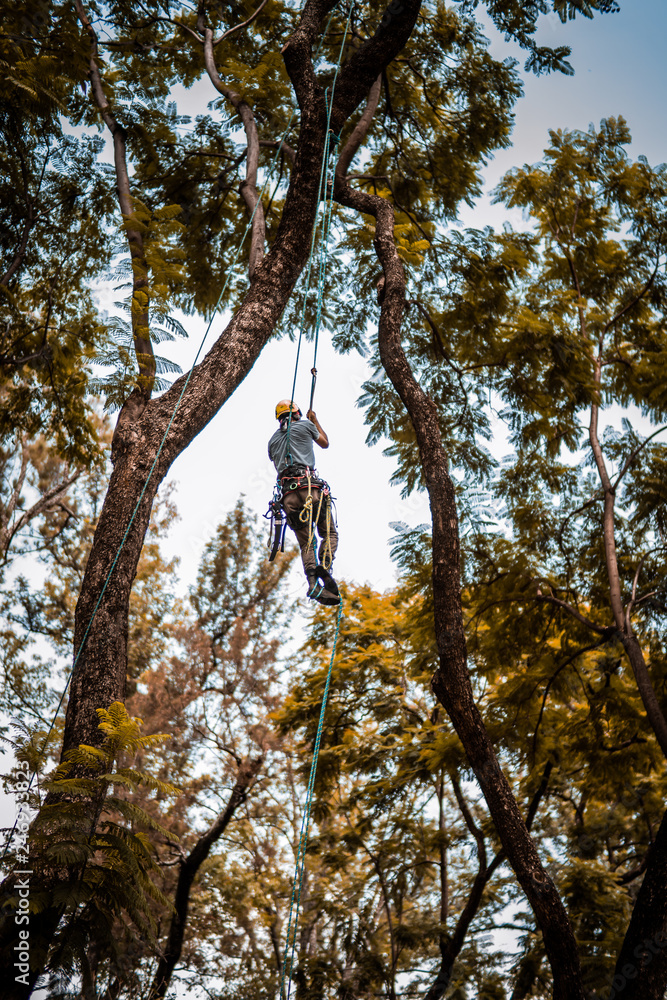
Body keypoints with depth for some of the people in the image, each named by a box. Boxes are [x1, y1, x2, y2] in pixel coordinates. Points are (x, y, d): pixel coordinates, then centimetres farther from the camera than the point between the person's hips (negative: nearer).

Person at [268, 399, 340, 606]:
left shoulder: (273, 439, 24)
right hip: (309, 485, -3)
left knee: (305, 542, 4)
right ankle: (323, 569, -24)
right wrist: (315, 420, 44)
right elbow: (324, 443, 29)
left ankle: (312, 581, -20)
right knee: (329, 534, 4)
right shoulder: (305, 425, 13)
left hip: (288, 492, 3)